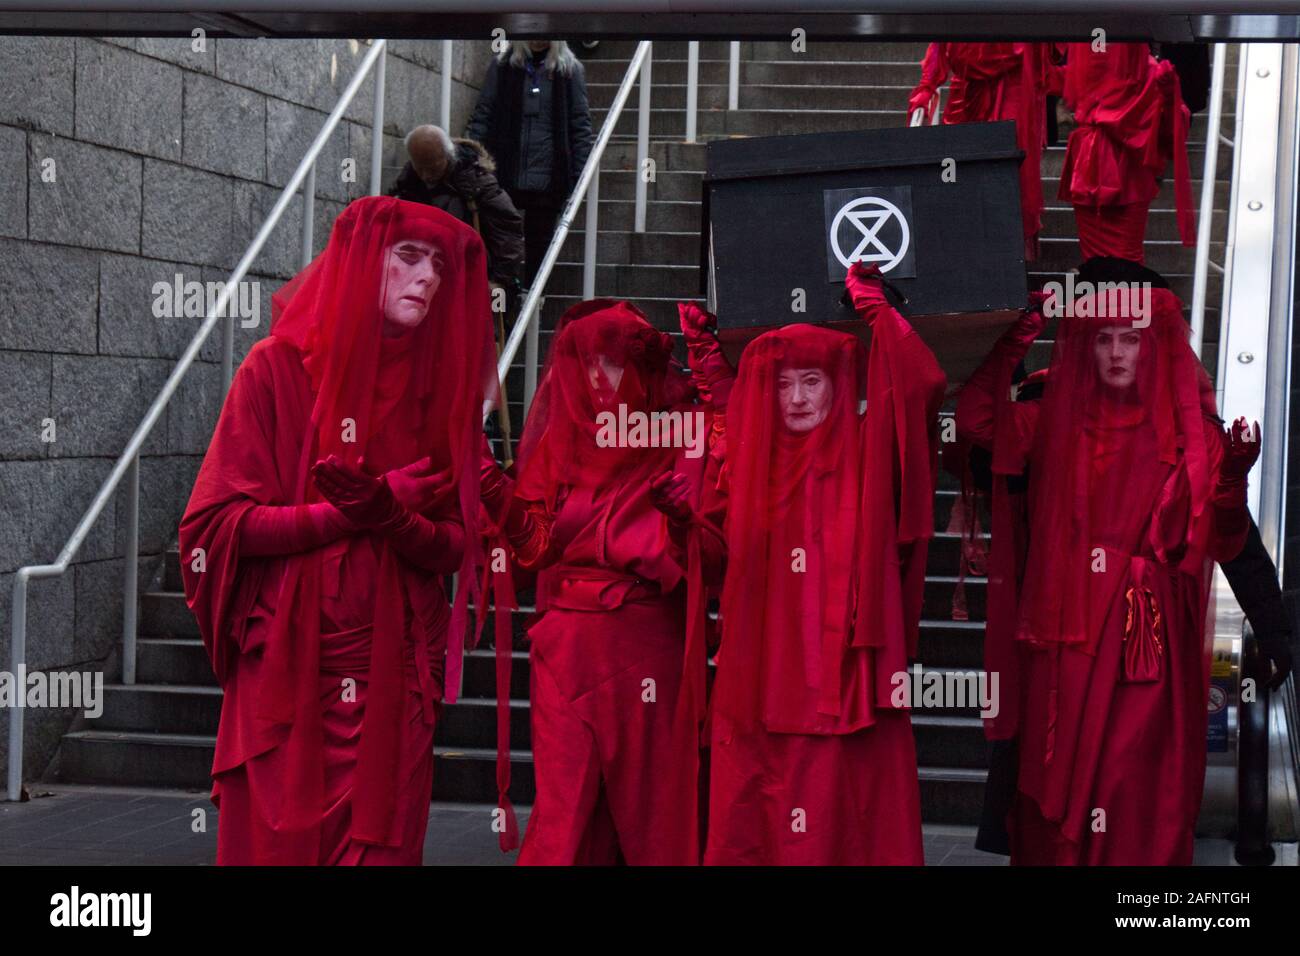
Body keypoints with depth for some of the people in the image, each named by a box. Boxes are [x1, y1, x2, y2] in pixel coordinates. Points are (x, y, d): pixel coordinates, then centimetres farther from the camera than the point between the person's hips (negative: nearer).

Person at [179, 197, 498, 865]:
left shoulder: (435, 390, 10)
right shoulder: (280, 367, 0)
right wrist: (346, 515, -12)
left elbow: (451, 551, 5)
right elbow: (216, 522, -6)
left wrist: (388, 516, -16)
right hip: (285, 671, -3)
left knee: (382, 844, 2)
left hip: (392, 675, 3)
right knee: (278, 847, -1)